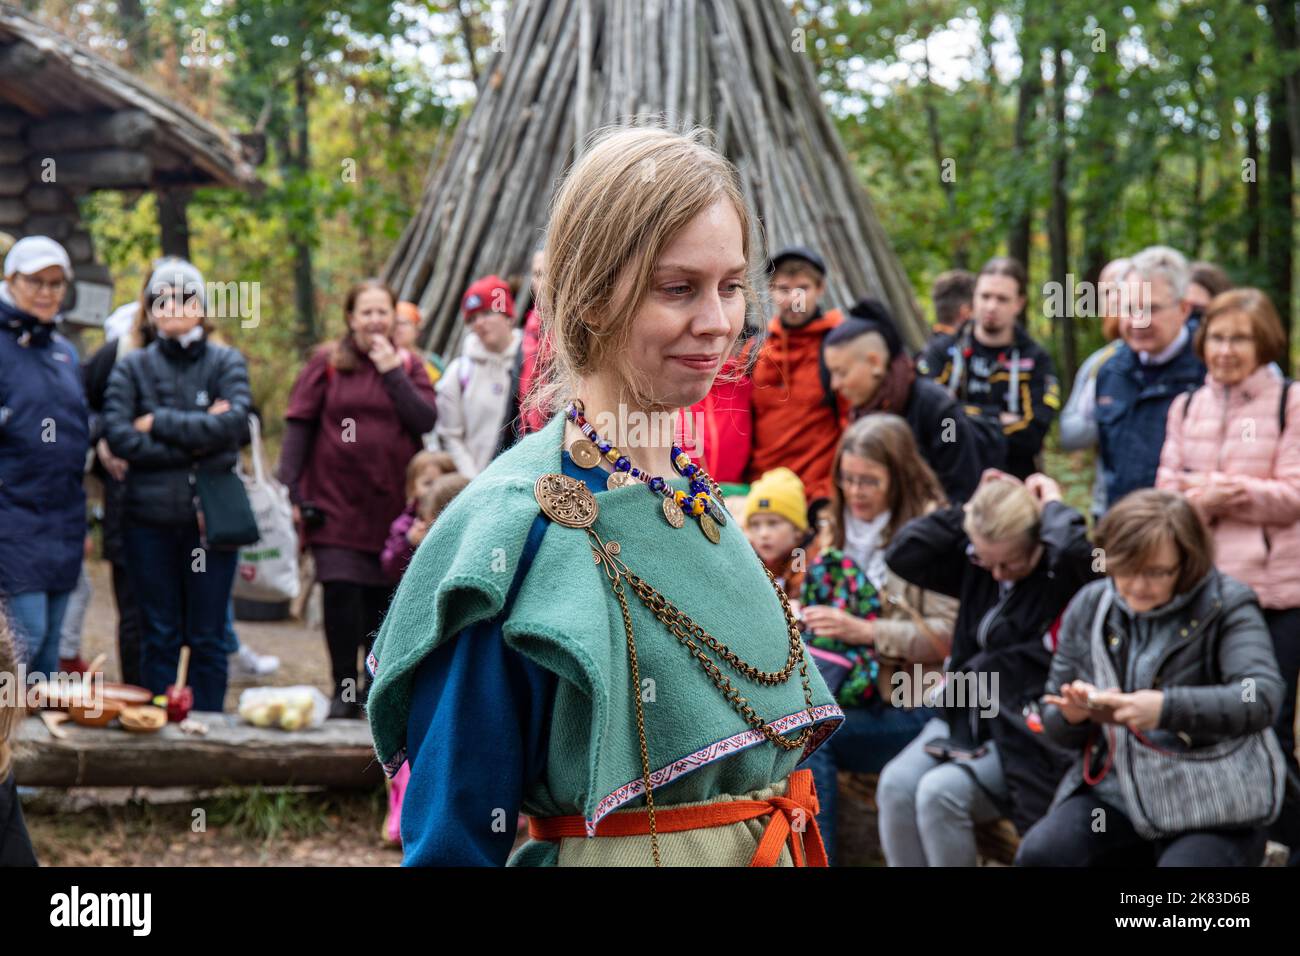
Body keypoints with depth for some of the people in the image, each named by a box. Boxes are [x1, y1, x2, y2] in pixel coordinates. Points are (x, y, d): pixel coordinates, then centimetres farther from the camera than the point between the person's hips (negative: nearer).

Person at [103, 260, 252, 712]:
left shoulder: (227, 362, 6)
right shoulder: (132, 367, 6)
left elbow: (234, 424, -12)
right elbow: (118, 436, -8)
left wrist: (159, 423, -9)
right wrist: (195, 442, -11)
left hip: (211, 514, 0)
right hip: (150, 517, 0)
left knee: (208, 637, 3)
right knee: (159, 635, 6)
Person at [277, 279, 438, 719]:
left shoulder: (409, 367, 11)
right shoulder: (326, 363, 5)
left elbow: (426, 420, -3)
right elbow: (299, 425, 3)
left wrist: (392, 372, -7)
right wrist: (296, 491, -4)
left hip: (392, 500, 2)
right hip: (336, 499, -2)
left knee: (382, 595, 3)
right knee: (341, 591, -12)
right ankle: (344, 689, -2)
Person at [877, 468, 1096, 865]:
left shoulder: (1065, 575, -12)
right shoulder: (975, 563, 8)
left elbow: (1078, 552, -35)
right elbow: (902, 555, 5)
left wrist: (1053, 506, -14)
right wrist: (967, 509, 0)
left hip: (1026, 734, -7)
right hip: (965, 714, 7)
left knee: (940, 792, -27)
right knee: (895, 785, -18)